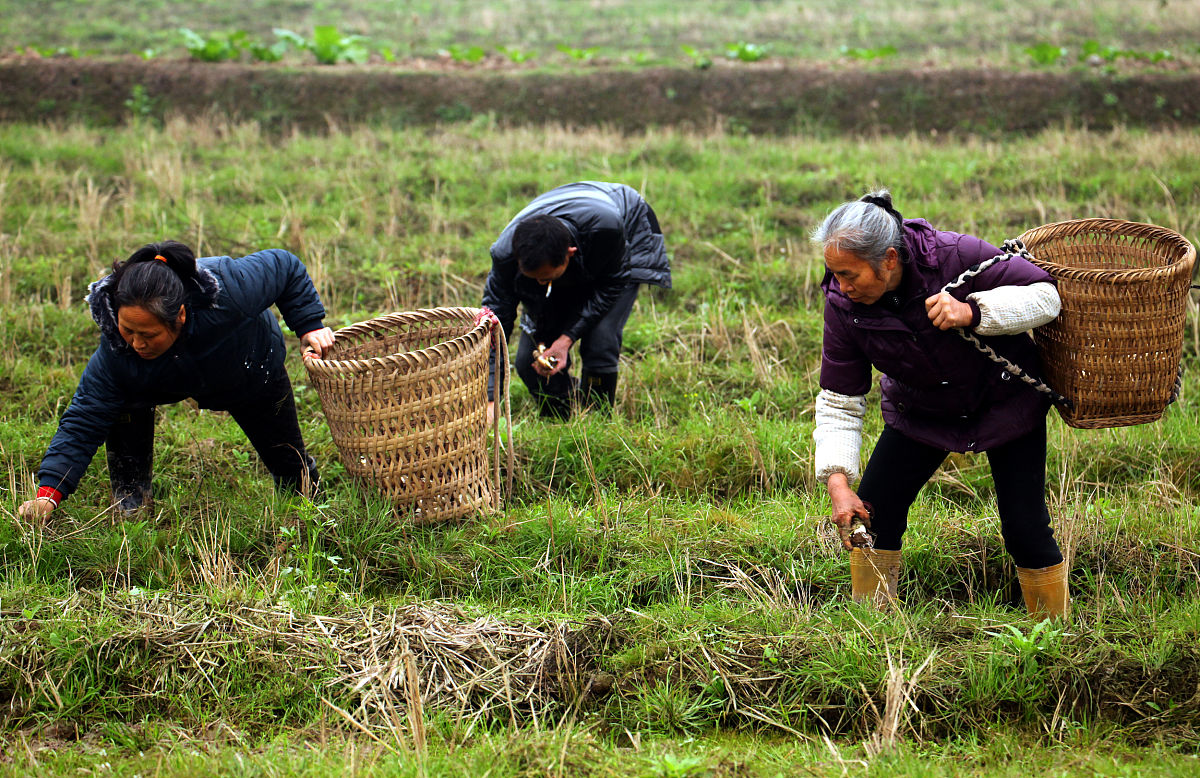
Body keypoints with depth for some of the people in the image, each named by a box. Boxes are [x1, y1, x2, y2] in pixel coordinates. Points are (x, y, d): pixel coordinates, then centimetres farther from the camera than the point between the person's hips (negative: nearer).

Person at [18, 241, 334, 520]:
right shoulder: (114, 354, -39)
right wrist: (48, 494, -44)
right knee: (126, 401, -29)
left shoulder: (226, 290, -47)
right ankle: (130, 498, -8)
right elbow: (83, 422, -34)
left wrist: (310, 325, -31)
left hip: (256, 380, -1)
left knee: (293, 475, 8)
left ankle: (304, 474, 48)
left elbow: (284, 265, -29)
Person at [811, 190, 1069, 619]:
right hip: (921, 413, 3)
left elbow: (1045, 294, -25)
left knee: (1026, 530, -9)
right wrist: (837, 480, -26)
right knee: (870, 513, -6)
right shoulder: (843, 306, -21)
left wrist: (973, 312, -40)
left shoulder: (955, 257, -32)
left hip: (1004, 402, -3)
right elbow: (840, 401, -13)